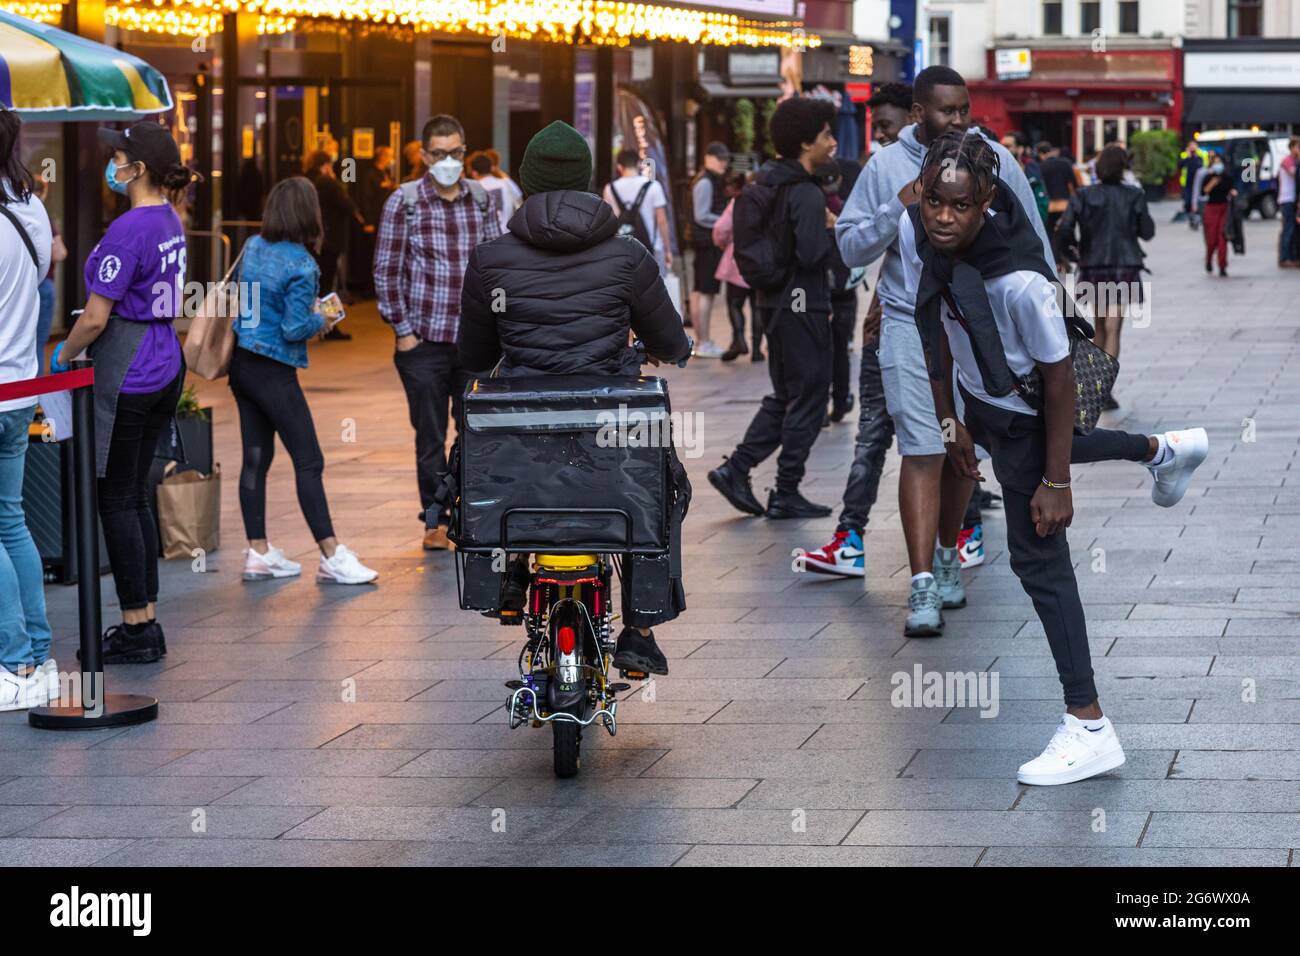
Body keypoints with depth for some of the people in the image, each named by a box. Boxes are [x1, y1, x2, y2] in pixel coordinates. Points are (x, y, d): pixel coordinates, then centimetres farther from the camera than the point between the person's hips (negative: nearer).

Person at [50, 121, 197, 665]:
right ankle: (147, 620, 17)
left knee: (116, 498, -1)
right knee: (136, 492, 14)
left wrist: (62, 355, -2)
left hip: (128, 374, -9)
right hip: (166, 366, 9)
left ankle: (136, 632, 3)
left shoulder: (127, 231, -20)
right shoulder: (170, 221, 7)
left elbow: (96, 318, -18)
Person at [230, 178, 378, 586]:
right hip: (273, 372, -8)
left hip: (241, 364, 8)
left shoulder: (253, 247, 4)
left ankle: (258, 553, 15)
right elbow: (295, 329, -21)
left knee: (256, 458, 11)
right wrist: (319, 320, 0)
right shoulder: (300, 266, -18)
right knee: (308, 461, -3)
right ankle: (331, 556, -3)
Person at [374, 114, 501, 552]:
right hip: (424, 340, -2)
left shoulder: (483, 200, 7)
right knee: (430, 436, 3)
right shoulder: (403, 202, -2)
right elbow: (386, 270, -1)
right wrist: (403, 330, -5)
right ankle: (435, 519, 11)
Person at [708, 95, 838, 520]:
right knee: (808, 400, 1)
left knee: (784, 397, 18)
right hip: (803, 306, -9)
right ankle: (786, 494, 5)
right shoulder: (806, 194, -18)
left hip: (776, 304, 9)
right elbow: (812, 254, -28)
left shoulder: (769, 183, 11)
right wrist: (835, 230, -9)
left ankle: (735, 469, 8)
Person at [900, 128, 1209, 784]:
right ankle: (1164, 450, 66)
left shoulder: (1021, 281, -39)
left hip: (1026, 410, -8)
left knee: (1037, 556, -8)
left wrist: (1056, 483, -23)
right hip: (980, 398, 8)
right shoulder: (914, 232, -20)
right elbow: (935, 326, -3)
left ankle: (1088, 727, -5)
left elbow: (1058, 379, -28)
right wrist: (950, 421, 5)